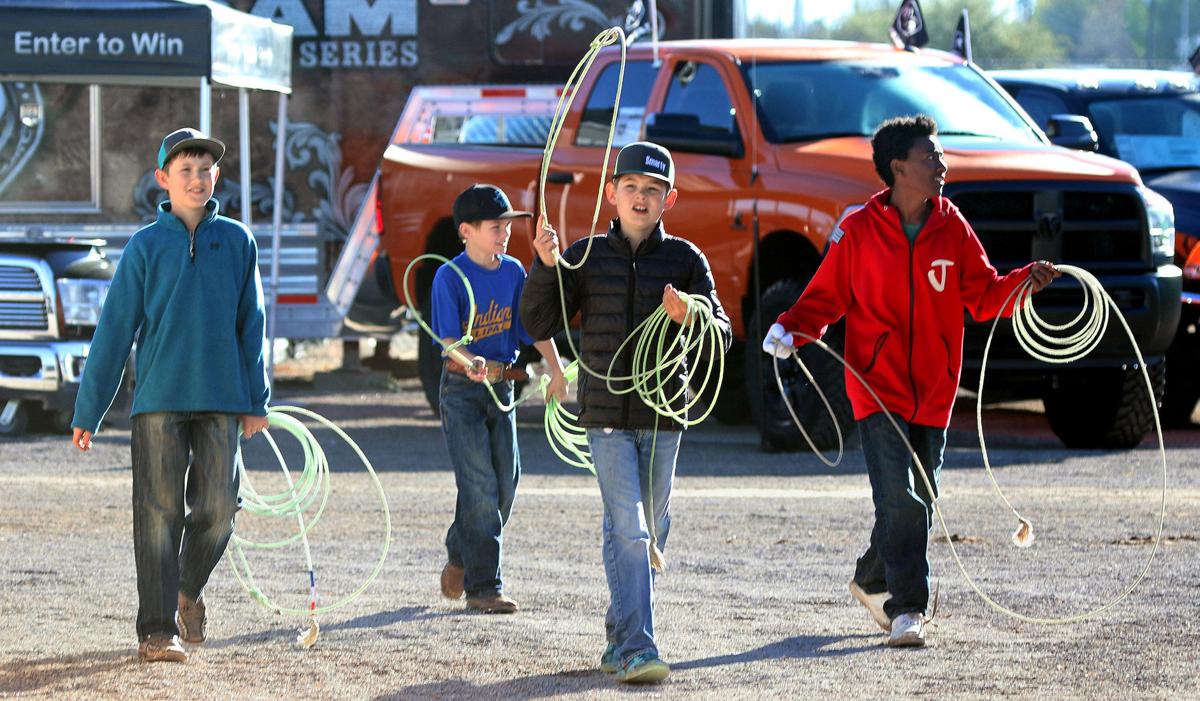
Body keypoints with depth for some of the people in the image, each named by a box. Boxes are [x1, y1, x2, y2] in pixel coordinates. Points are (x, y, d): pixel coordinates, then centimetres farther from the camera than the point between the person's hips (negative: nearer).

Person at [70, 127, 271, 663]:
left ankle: (188, 591, 28)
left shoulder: (237, 242, 6)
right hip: (158, 399, -2)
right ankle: (157, 630, 2)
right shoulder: (146, 246, 0)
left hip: (221, 400, 2)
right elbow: (114, 330, 1)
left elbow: (251, 325, 12)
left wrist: (256, 400, 11)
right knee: (159, 515, -3)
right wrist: (87, 412, 0)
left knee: (217, 511, -1)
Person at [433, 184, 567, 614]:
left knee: (506, 482, 7)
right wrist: (470, 362, -38)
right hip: (461, 389, -6)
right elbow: (447, 339, -18)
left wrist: (557, 370, 0)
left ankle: (459, 558, 30)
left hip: (501, 385, 6)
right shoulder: (450, 277, -11)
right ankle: (483, 587, -7)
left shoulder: (513, 272, 5)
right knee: (480, 486, -10)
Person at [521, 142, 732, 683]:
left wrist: (689, 318, -20)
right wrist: (545, 268, -13)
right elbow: (540, 325, 2)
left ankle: (620, 640, 27)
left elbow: (722, 337, 1)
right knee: (627, 529, -14)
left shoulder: (685, 260, 4)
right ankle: (635, 649, -19)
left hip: (663, 415, 2)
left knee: (649, 533, 11)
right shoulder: (586, 257, 4)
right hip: (606, 416, -2)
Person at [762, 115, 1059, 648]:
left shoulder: (952, 228, 6)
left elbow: (982, 295, 7)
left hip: (933, 391, 4)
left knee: (919, 500, 10)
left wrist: (1023, 283, -11)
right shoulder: (858, 230, -3)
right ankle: (907, 608, -12)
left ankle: (872, 582, 31)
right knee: (899, 499, -15)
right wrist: (791, 330, -13)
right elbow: (827, 296, 4)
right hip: (878, 386, -4)